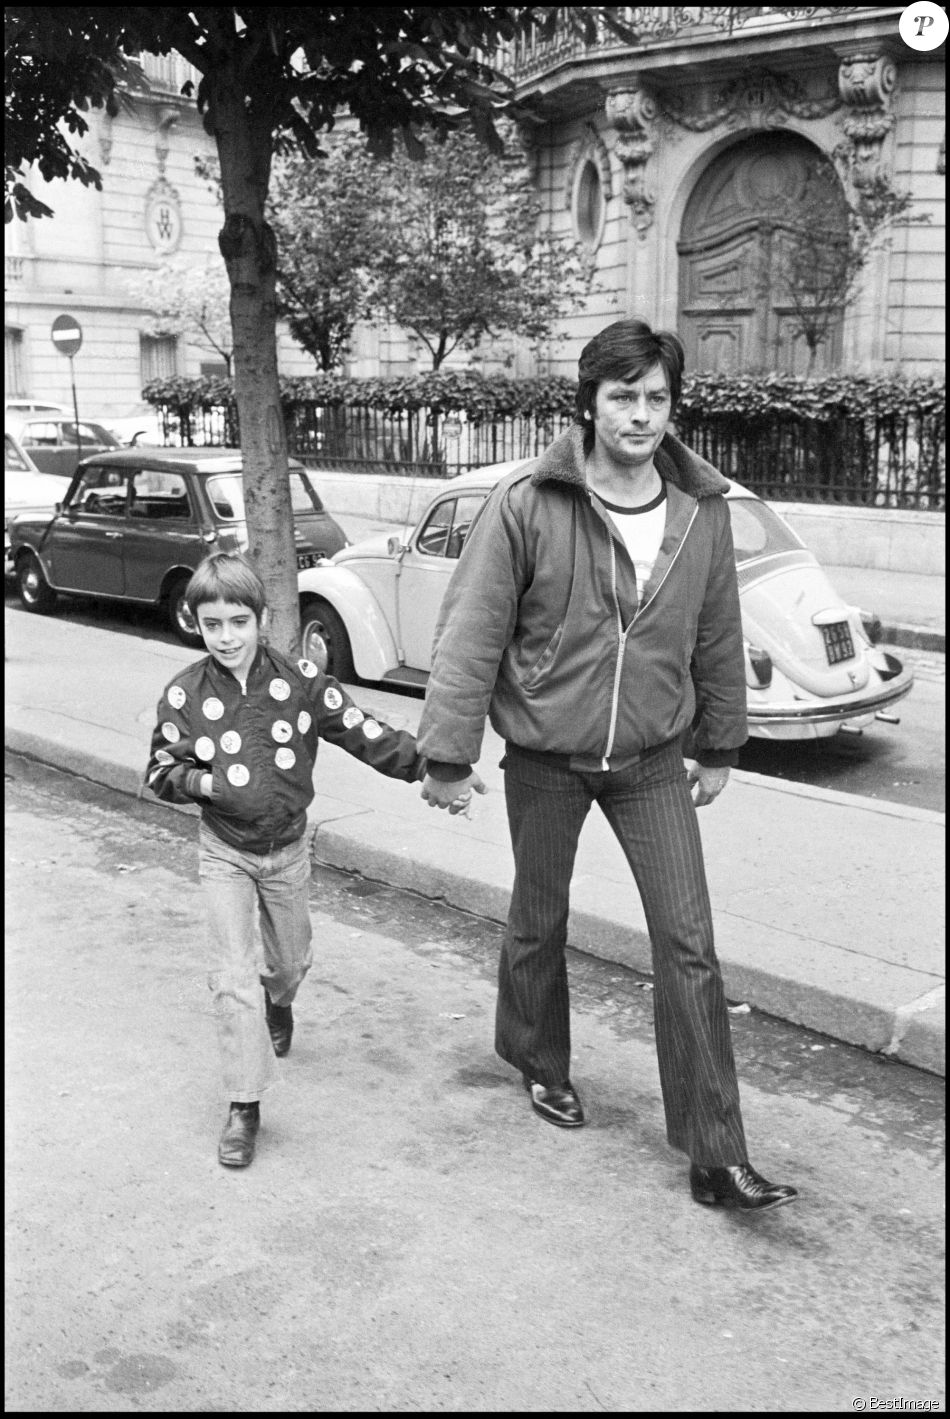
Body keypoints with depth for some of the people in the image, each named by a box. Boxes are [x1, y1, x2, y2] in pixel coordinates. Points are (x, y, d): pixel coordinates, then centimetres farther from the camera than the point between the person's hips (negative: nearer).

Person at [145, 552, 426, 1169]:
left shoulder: (300, 680, -12)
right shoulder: (186, 694, -11)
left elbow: (365, 734, -12)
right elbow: (162, 771, -3)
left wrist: (430, 765, -19)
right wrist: (206, 782, -23)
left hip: (288, 848, 2)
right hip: (225, 852, -1)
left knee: (290, 960, 20)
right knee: (233, 976, -7)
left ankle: (278, 1003, 57)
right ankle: (244, 1106, 3)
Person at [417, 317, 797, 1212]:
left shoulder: (702, 510, -4)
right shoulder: (526, 505, -15)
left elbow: (718, 637, 8)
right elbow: (470, 633, -13)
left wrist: (718, 746, 15)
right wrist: (447, 757, -12)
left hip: (653, 759, 2)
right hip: (545, 759, -2)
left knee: (689, 945, -2)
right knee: (538, 923, 16)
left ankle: (715, 1156, 6)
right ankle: (538, 1062, 44)